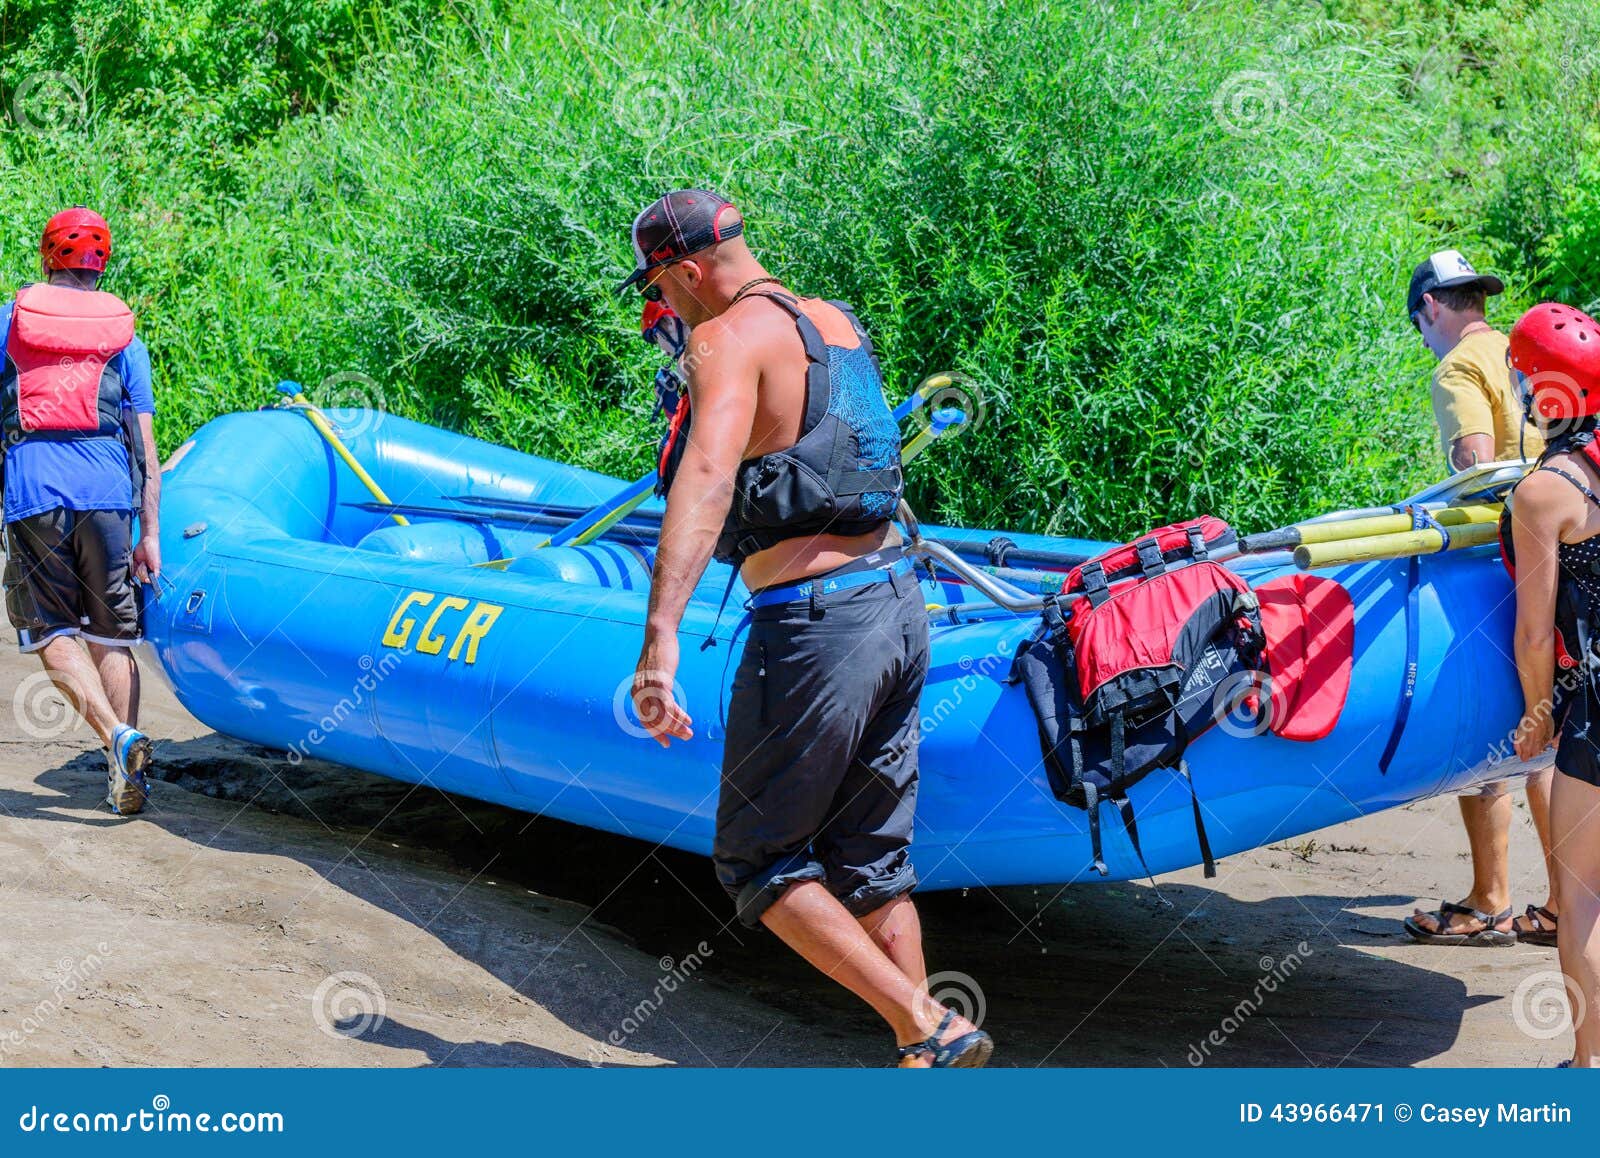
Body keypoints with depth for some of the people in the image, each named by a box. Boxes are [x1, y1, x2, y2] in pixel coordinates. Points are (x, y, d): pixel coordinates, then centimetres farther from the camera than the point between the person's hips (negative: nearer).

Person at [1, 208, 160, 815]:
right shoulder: (125, 336, 14)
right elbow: (145, 446, 10)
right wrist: (150, 534, 11)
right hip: (106, 491, 2)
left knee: (54, 635, 3)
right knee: (112, 635, 9)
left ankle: (118, 737, -19)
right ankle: (126, 778, 5)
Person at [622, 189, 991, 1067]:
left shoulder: (730, 339, -11)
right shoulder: (837, 323, 15)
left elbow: (708, 476, -30)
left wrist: (660, 635, -39)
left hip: (813, 630, -8)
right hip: (897, 604, 9)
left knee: (756, 863, 5)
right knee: (872, 862, 17)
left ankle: (931, 1029, -3)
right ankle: (919, 1059, 16)